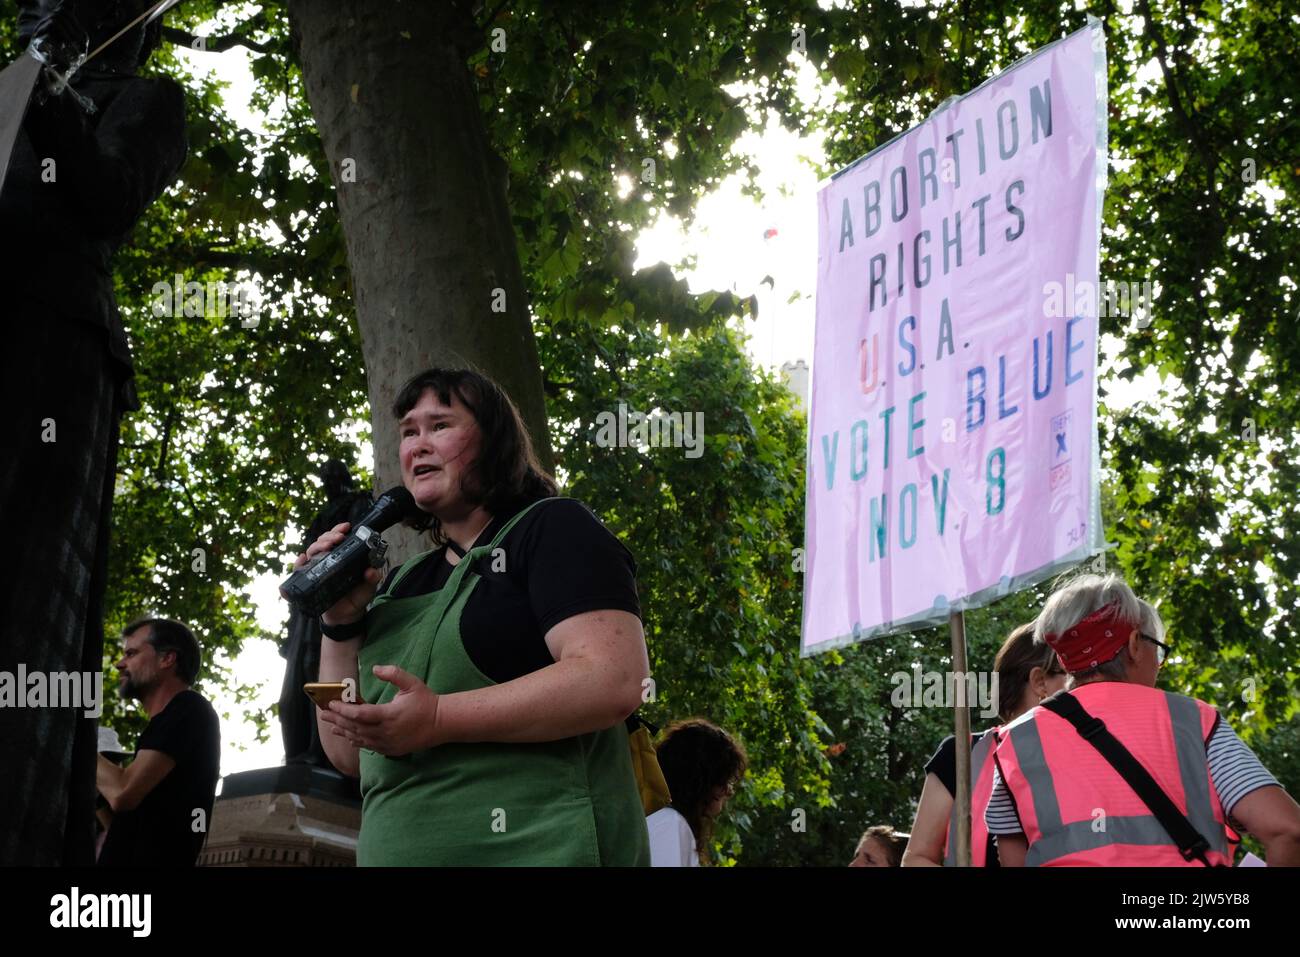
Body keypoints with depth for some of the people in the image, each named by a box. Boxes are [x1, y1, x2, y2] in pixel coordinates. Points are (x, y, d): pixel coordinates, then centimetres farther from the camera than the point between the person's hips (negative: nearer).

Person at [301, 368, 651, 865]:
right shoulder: (403, 585, 17)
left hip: (535, 848, -7)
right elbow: (348, 755, 16)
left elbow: (614, 680, -18)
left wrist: (439, 720, -23)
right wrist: (341, 624, 4)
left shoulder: (554, 530, -2)